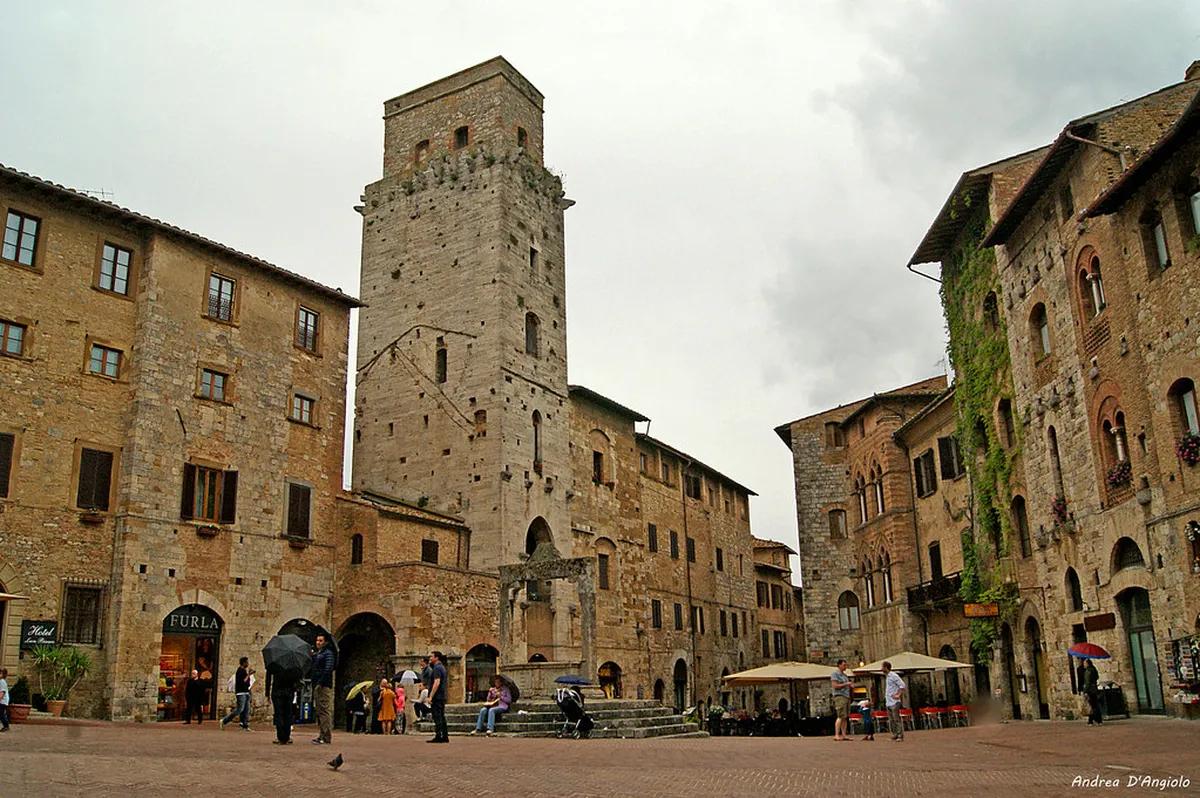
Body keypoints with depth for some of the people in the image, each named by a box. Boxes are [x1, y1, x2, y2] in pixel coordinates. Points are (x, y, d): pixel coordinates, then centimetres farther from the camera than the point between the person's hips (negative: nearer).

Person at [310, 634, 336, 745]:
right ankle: (322, 735, 17)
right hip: (316, 686, 9)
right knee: (319, 711, 11)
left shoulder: (328, 653, -5)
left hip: (324, 686, -9)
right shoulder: (316, 654, 22)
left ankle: (326, 737, -11)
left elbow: (328, 669, -15)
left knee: (324, 710, -10)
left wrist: (320, 683, -20)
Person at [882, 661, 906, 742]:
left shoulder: (894, 676, -11)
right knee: (891, 720, 11)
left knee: (897, 719, -8)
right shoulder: (887, 676, 17)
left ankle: (900, 736, -6)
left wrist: (898, 695, -19)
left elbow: (903, 686, -14)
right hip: (888, 702, 10)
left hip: (894, 702, -10)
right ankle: (895, 735, 17)